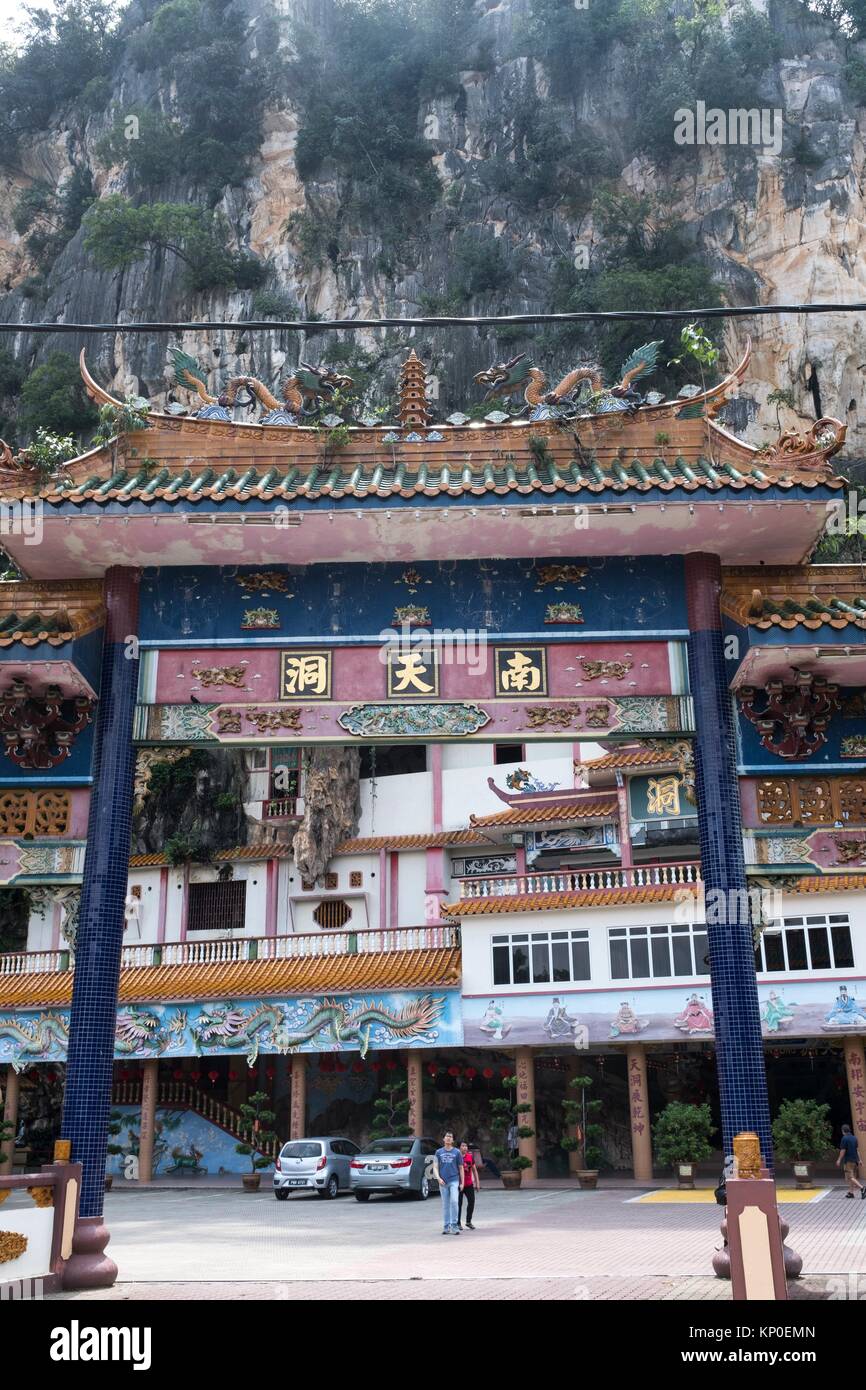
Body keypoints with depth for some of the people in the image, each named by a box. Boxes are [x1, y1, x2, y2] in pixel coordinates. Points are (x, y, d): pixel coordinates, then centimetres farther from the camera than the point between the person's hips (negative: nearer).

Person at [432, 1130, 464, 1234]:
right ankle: (446, 1227, 15)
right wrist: (438, 1178, -13)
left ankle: (454, 1225, -9)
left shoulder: (457, 1152, 4)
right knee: (445, 1205, 7)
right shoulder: (439, 1152, 8)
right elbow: (435, 1167, 4)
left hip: (454, 1181, -2)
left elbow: (461, 1168, 8)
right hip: (443, 1182, 2)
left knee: (454, 1201, -16)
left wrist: (462, 1182, 3)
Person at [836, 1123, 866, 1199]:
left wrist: (839, 1160, -6)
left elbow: (843, 1150, -14)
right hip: (855, 1160, 8)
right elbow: (857, 1149, 12)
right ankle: (851, 1192, 14)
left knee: (849, 1177, -9)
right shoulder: (854, 1138, 9)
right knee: (852, 1176, 14)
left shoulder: (845, 1138, -13)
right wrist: (859, 1160, 17)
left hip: (849, 1160, -8)